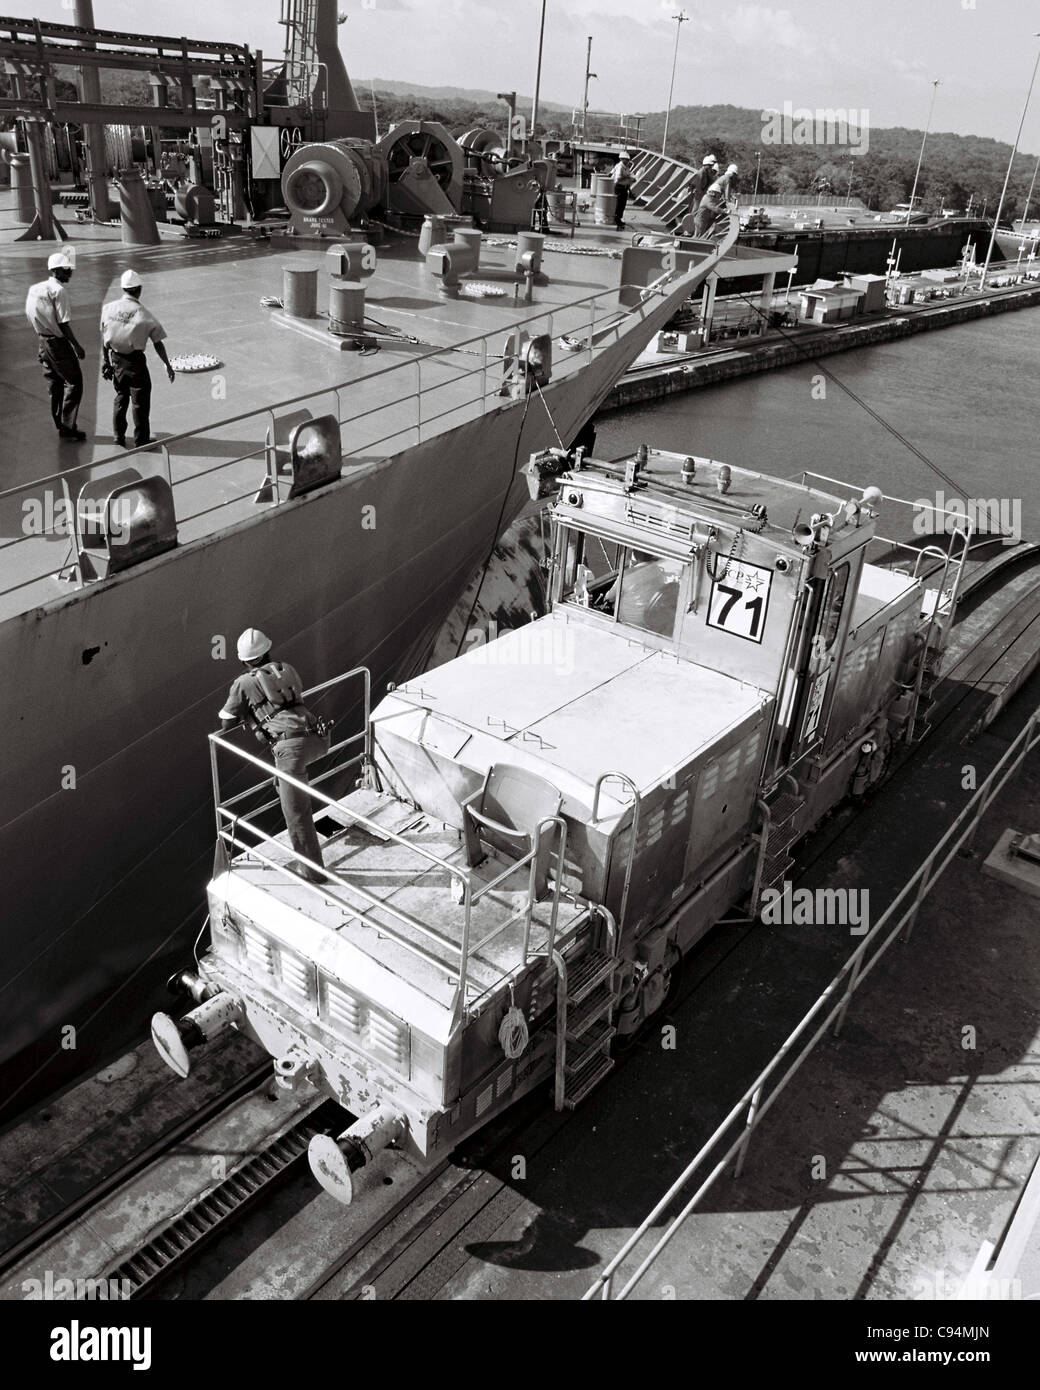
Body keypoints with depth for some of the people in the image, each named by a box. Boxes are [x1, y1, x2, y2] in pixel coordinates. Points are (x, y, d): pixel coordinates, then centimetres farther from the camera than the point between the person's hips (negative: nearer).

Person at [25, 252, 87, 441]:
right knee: (74, 382, -1)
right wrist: (77, 346, -13)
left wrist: (42, 337, 19)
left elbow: (32, 322, 11)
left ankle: (60, 424, 23)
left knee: (55, 384, 16)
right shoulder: (59, 291, -16)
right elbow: (63, 324, -18)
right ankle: (68, 426, -3)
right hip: (58, 342, -8)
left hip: (43, 341, 8)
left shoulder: (35, 289, 9)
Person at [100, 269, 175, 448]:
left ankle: (119, 437, 27)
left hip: (115, 359, 5)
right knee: (140, 401, 7)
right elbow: (157, 344, -8)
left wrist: (107, 361, 16)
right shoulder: (144, 314, -14)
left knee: (121, 397, 21)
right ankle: (141, 440, 15)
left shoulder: (108, 308, -2)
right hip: (135, 362, -5)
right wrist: (168, 366, 3)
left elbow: (104, 338, 5)